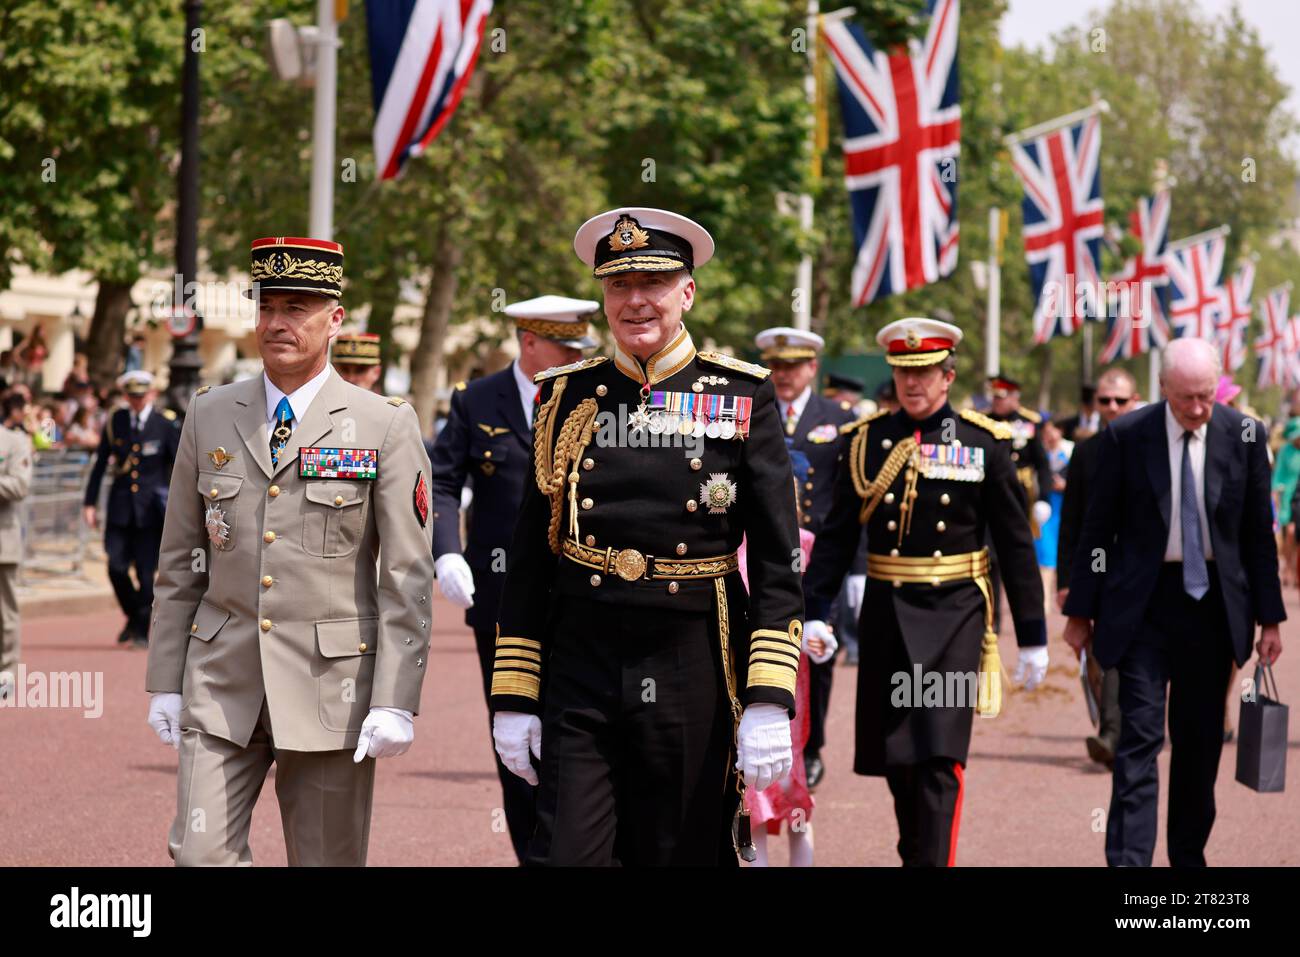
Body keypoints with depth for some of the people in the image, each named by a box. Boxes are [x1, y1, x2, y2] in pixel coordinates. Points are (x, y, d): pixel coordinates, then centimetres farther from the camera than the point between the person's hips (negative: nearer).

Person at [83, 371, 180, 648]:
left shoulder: (166, 424, -1)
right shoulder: (115, 422, 7)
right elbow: (100, 463, 11)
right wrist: (90, 502, 8)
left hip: (151, 509, -2)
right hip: (120, 507, 2)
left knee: (146, 571, -4)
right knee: (117, 567, -5)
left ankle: (142, 630, 10)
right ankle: (133, 617, 20)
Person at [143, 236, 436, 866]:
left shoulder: (385, 427, -2)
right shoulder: (210, 416, 8)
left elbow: (408, 577, -5)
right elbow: (180, 563, 12)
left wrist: (396, 702, -12)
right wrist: (164, 682, 8)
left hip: (331, 685, -3)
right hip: (223, 679, 3)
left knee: (327, 860, 5)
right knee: (200, 852, -7)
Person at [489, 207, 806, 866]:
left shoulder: (742, 398, 1)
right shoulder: (568, 397, 7)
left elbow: (777, 562, -2)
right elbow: (529, 558, 9)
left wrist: (769, 701, -11)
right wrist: (513, 697, 3)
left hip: (693, 674, -1)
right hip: (579, 671, 1)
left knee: (685, 852, 8)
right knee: (567, 853, -7)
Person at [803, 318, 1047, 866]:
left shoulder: (983, 444, -1)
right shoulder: (866, 441, 4)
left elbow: (1015, 544, 2)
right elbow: (836, 536, 5)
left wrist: (1032, 634, 2)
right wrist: (815, 612, -5)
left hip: (954, 615, -3)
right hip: (886, 614, 3)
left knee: (939, 757, -11)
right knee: (895, 758, 10)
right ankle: (916, 852, 29)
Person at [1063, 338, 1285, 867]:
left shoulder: (1243, 435, -3)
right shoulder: (1126, 436, -7)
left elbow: (1259, 532, 3)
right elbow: (1097, 526, 0)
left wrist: (1270, 618, 2)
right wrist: (1080, 609, 1)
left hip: (1214, 600, 2)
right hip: (1143, 601, -2)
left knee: (1202, 739, 10)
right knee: (1140, 734, -9)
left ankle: (1189, 854, 22)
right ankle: (1128, 860, -11)